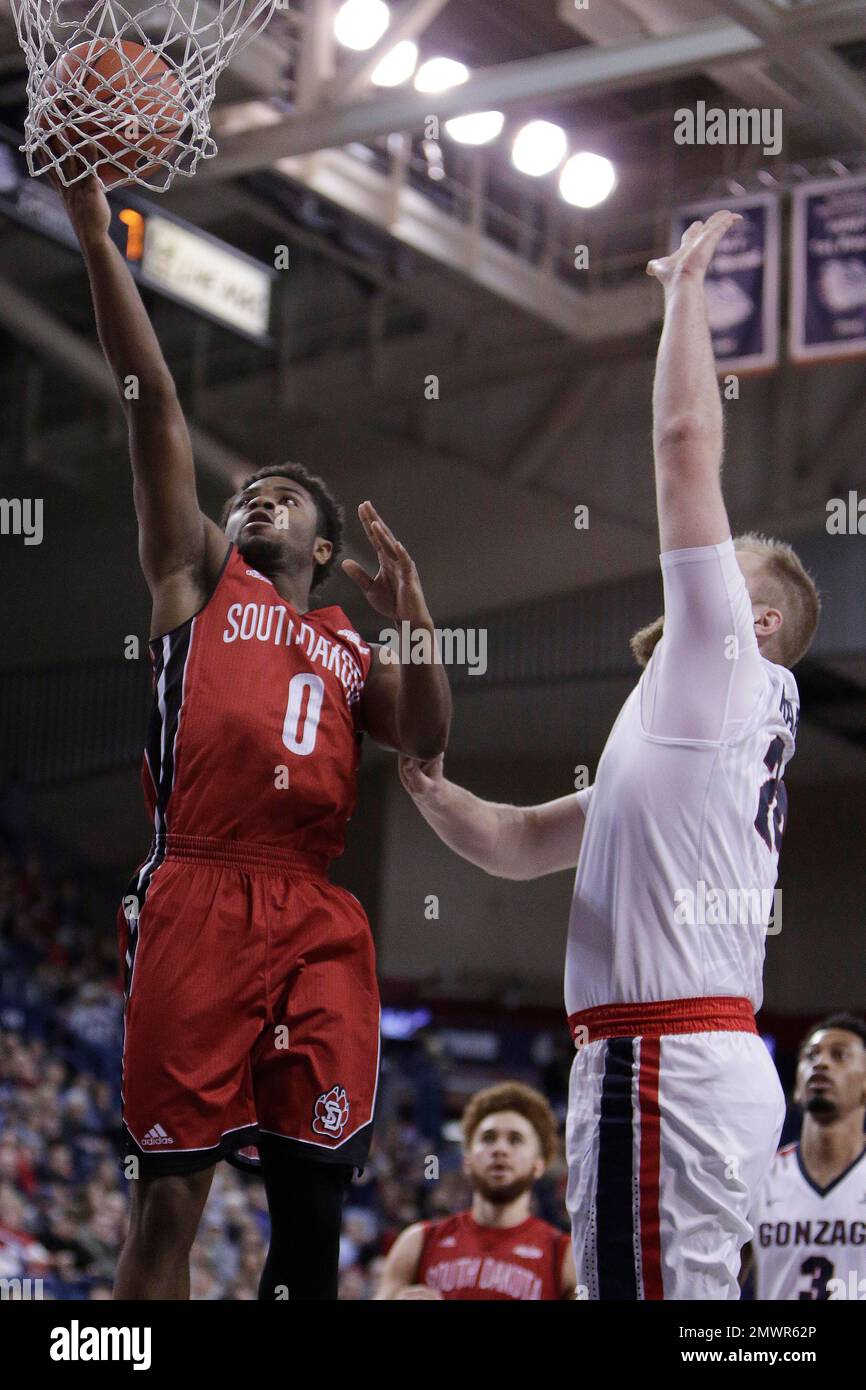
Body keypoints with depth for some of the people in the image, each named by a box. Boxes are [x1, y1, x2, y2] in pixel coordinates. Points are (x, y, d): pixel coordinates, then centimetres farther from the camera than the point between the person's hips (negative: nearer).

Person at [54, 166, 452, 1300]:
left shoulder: (351, 651, 28)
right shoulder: (198, 576, 19)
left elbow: (426, 739, 12)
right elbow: (153, 406, 10)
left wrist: (410, 618, -2)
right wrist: (96, 236, 3)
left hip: (321, 922, 4)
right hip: (198, 898, -3)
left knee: (313, 1196, 1)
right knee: (169, 1195, -6)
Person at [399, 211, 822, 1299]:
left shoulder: (727, 668, 0)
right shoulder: (689, 721, 27)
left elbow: (687, 439, -5)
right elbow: (520, 845, 29)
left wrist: (685, 287, 6)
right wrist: (422, 781, 12)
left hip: (668, 1061, -10)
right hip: (706, 1052, 10)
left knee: (658, 1291, -12)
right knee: (692, 1292, 12)